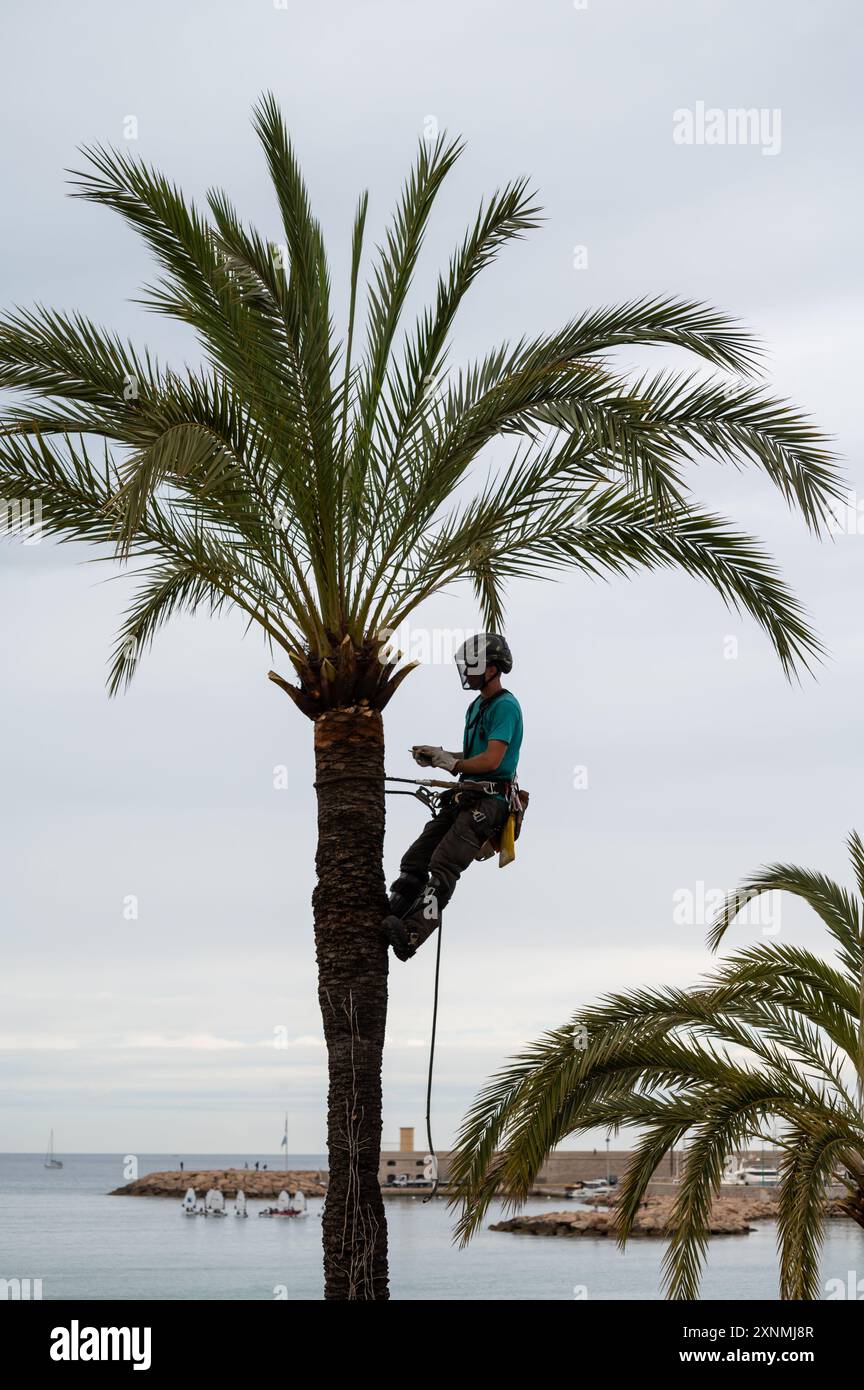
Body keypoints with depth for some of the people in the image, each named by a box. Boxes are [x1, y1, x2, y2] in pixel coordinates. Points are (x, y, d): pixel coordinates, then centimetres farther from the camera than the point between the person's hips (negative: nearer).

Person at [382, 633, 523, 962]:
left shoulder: (505, 706, -9)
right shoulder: (476, 707, 23)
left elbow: (491, 761, -18)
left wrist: (450, 763, -5)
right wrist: (438, 755, 9)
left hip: (488, 801, -10)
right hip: (465, 798, 10)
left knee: (443, 866, -25)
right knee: (414, 861, -2)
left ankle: (411, 934, -36)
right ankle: (386, 924, -7)